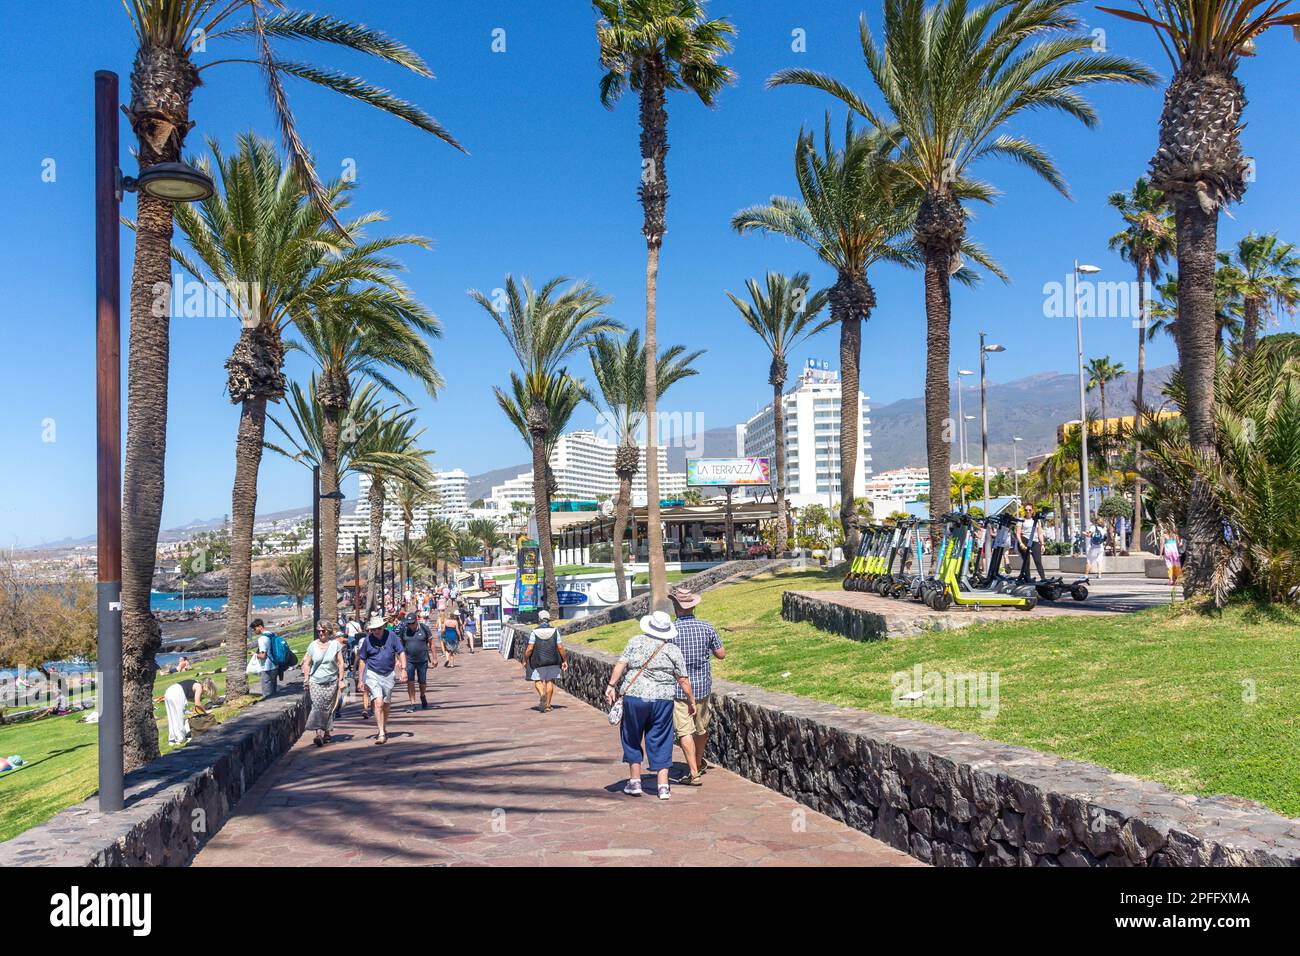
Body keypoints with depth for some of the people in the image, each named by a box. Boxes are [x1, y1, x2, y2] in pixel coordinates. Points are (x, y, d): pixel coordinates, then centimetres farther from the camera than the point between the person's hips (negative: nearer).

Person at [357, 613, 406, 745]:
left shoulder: (391, 636, -4)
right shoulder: (367, 639, -4)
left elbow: (401, 652, 1)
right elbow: (363, 660, 5)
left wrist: (403, 669, -10)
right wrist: (361, 679, 6)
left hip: (388, 675, 2)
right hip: (372, 674, -2)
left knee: (386, 704, 14)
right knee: (378, 702, -16)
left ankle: (384, 729, 33)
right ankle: (382, 733, -15)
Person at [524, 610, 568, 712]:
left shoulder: (534, 632, -6)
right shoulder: (554, 631, -1)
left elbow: (529, 649, -8)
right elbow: (560, 647, -3)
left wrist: (525, 661, 4)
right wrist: (565, 661, 4)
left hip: (538, 660, -2)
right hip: (552, 660, 2)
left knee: (538, 680, 11)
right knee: (550, 681, 9)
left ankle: (542, 694, -18)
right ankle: (547, 705, 10)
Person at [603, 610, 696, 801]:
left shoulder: (636, 641, 2)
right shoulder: (673, 650, 3)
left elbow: (621, 664, -6)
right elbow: (683, 680, 3)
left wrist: (611, 685, -6)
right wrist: (691, 701, 13)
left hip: (634, 697, 0)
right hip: (663, 700, 1)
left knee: (632, 739, 16)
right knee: (660, 742, 9)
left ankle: (635, 781, 17)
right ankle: (663, 786, 7)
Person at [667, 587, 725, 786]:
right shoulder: (707, 627, -5)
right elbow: (721, 654, 3)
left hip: (678, 687, -4)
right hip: (702, 685, 4)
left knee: (684, 731, 0)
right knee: (701, 728, 20)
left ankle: (694, 773, -4)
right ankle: (699, 763, 40)